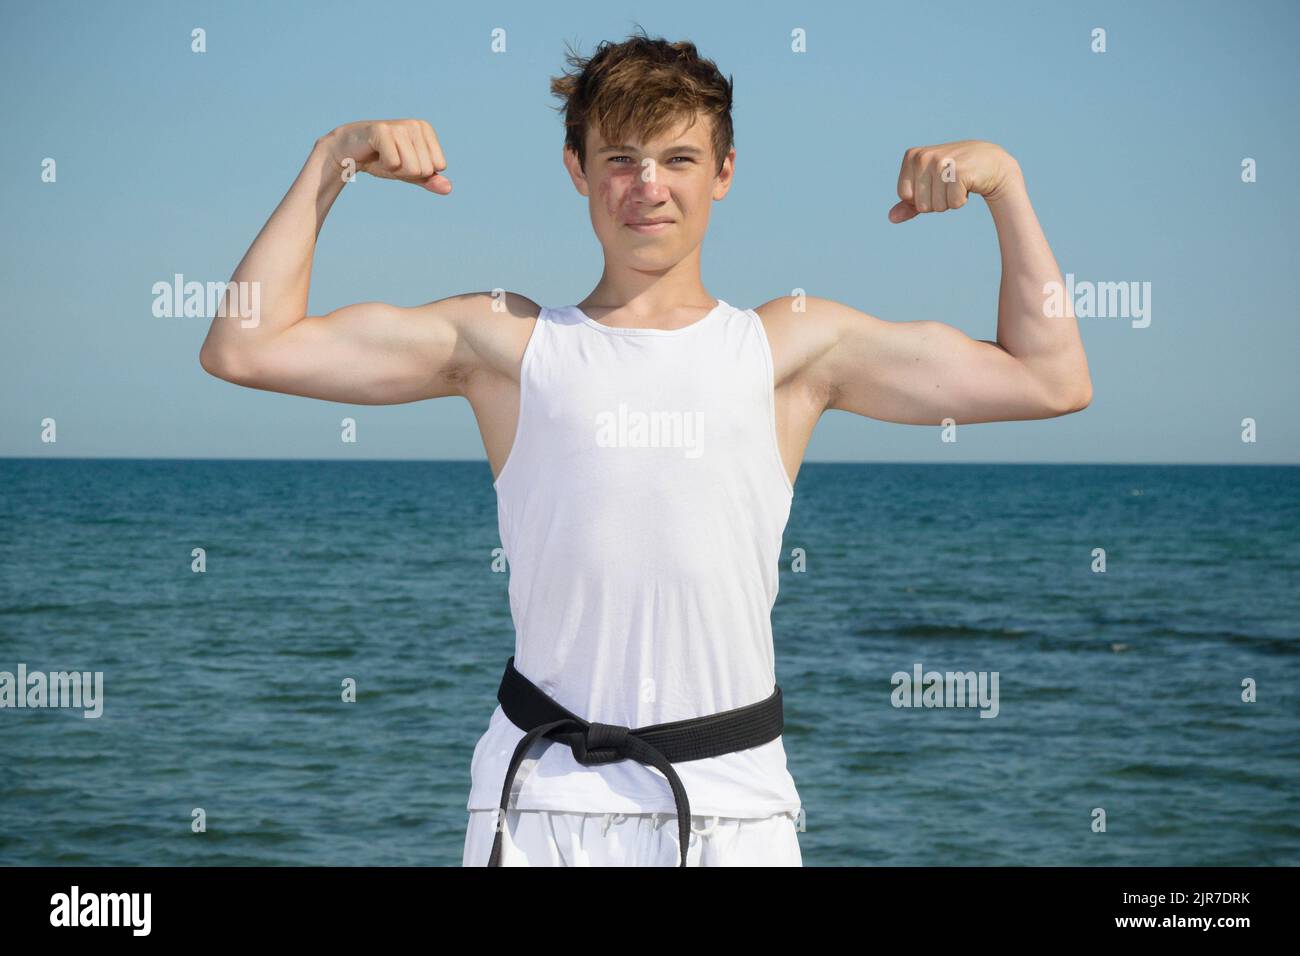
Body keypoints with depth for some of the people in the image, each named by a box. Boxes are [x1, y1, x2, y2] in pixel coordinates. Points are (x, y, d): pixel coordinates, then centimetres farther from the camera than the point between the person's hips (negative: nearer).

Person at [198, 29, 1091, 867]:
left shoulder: (792, 346, 13)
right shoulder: (512, 344, 10)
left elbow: (1051, 379, 15)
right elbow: (244, 347, 8)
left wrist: (1003, 181, 11)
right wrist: (331, 161, 6)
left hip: (737, 803, 1)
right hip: (547, 797, -1)